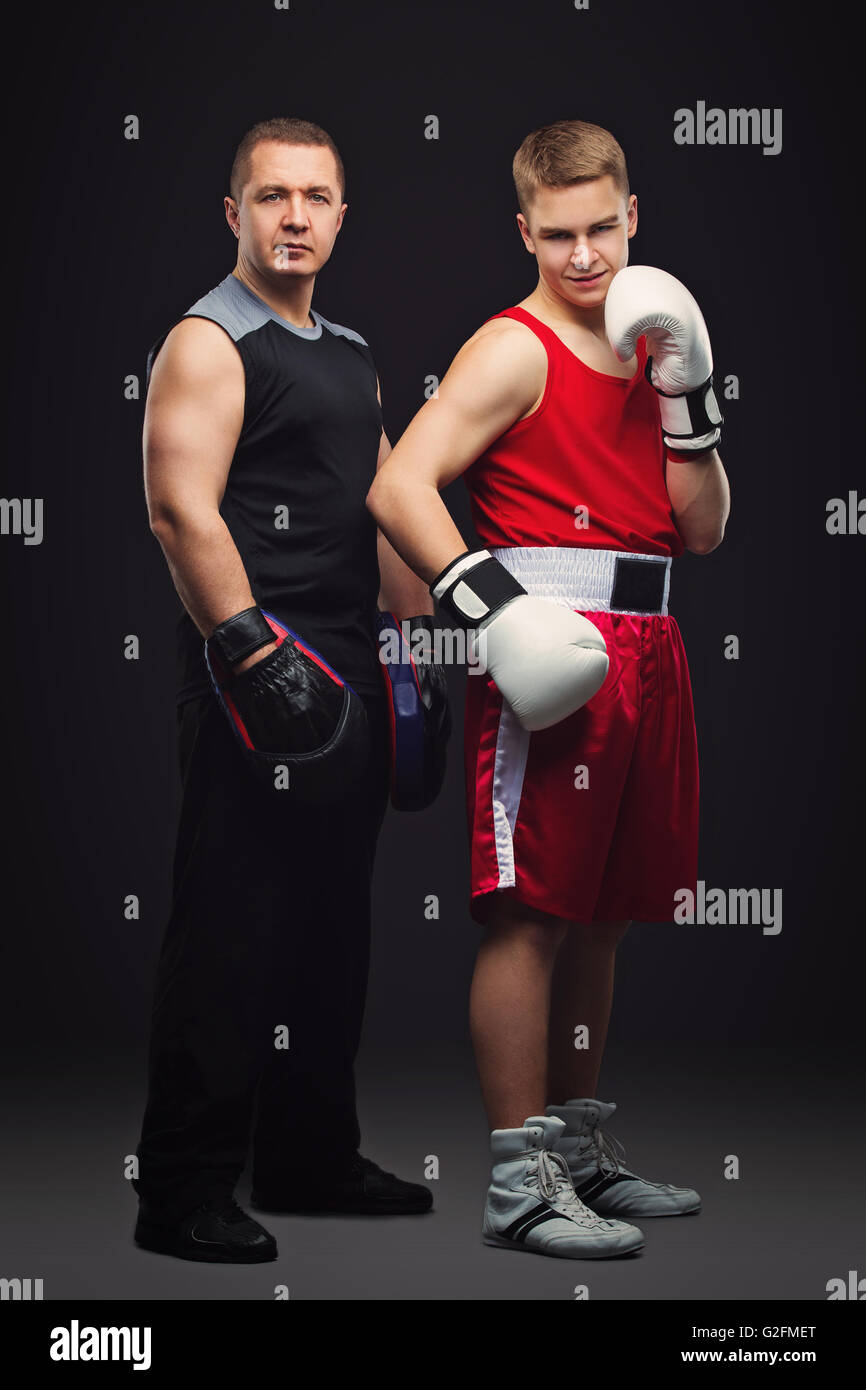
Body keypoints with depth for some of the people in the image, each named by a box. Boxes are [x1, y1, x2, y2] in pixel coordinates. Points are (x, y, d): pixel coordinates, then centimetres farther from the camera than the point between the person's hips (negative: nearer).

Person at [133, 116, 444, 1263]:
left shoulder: (353, 357, 20)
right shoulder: (208, 343, -6)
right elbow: (182, 510, -17)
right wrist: (254, 650, -24)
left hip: (348, 674, 9)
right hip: (258, 674, -8)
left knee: (333, 929, 13)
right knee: (229, 933, -7)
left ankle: (311, 1157, 25)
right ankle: (184, 1191, 1)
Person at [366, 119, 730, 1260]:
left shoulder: (647, 344, 18)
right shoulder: (513, 351, -5)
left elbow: (703, 531, 15)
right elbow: (399, 488, -17)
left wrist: (686, 393, 5)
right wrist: (493, 608, -24)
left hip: (648, 653, 8)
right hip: (553, 653, -8)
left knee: (604, 912, 14)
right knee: (531, 912, -7)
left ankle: (581, 1147, 26)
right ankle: (520, 1179, -1)